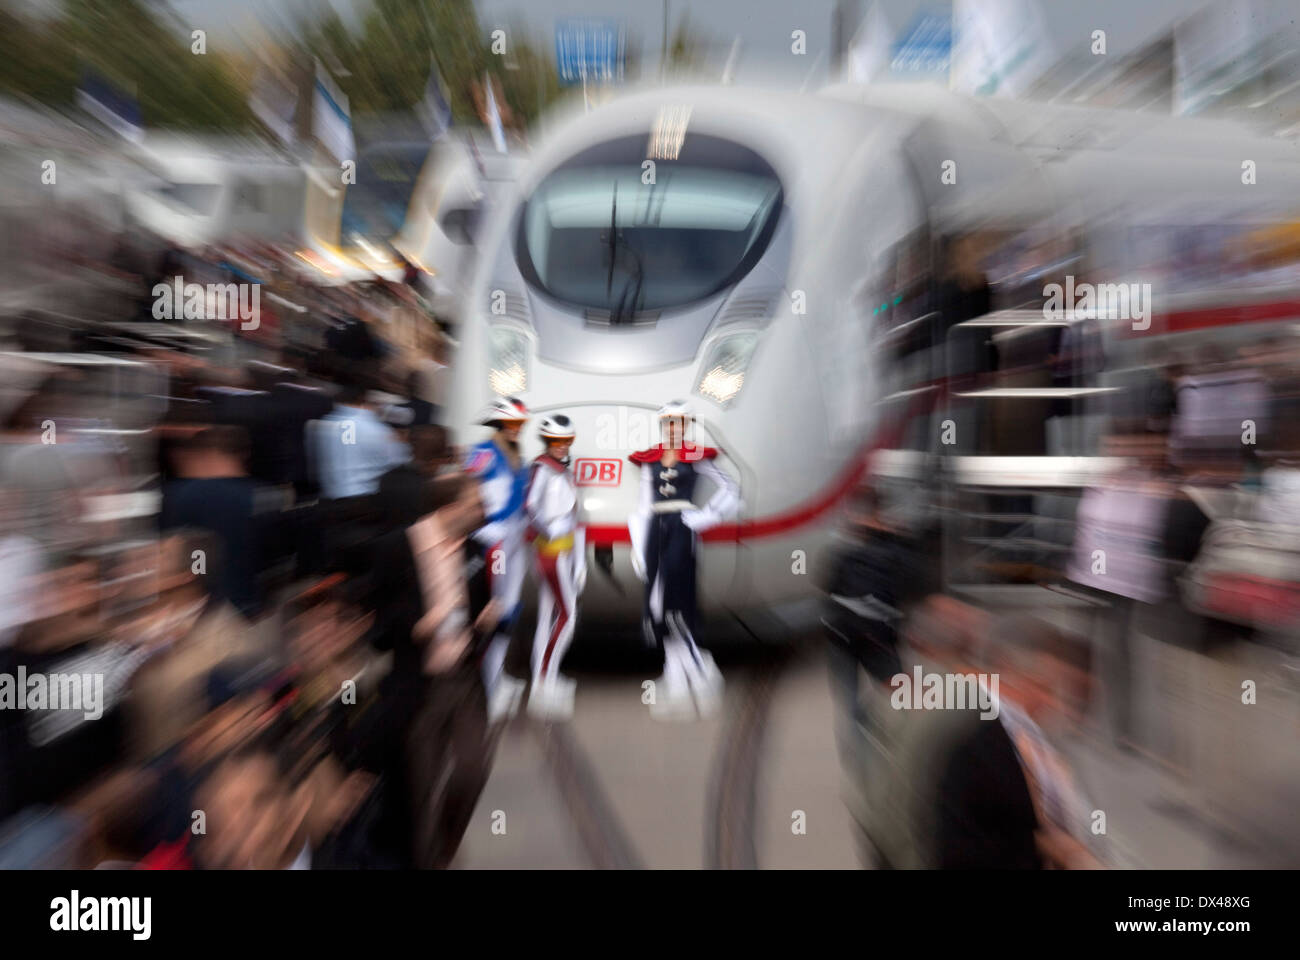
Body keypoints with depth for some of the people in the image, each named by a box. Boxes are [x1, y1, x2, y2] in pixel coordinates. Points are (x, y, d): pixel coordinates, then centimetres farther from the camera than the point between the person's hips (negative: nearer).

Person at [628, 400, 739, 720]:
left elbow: (729, 490, 6)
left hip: (681, 530, -4)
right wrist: (638, 547, 7)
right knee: (657, 611, 3)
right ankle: (676, 684, 13)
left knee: (666, 605, -15)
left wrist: (705, 516, -4)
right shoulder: (649, 460, 13)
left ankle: (701, 670, 2)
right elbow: (643, 506, 13)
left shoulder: (696, 456, 3)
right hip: (655, 532, 5)